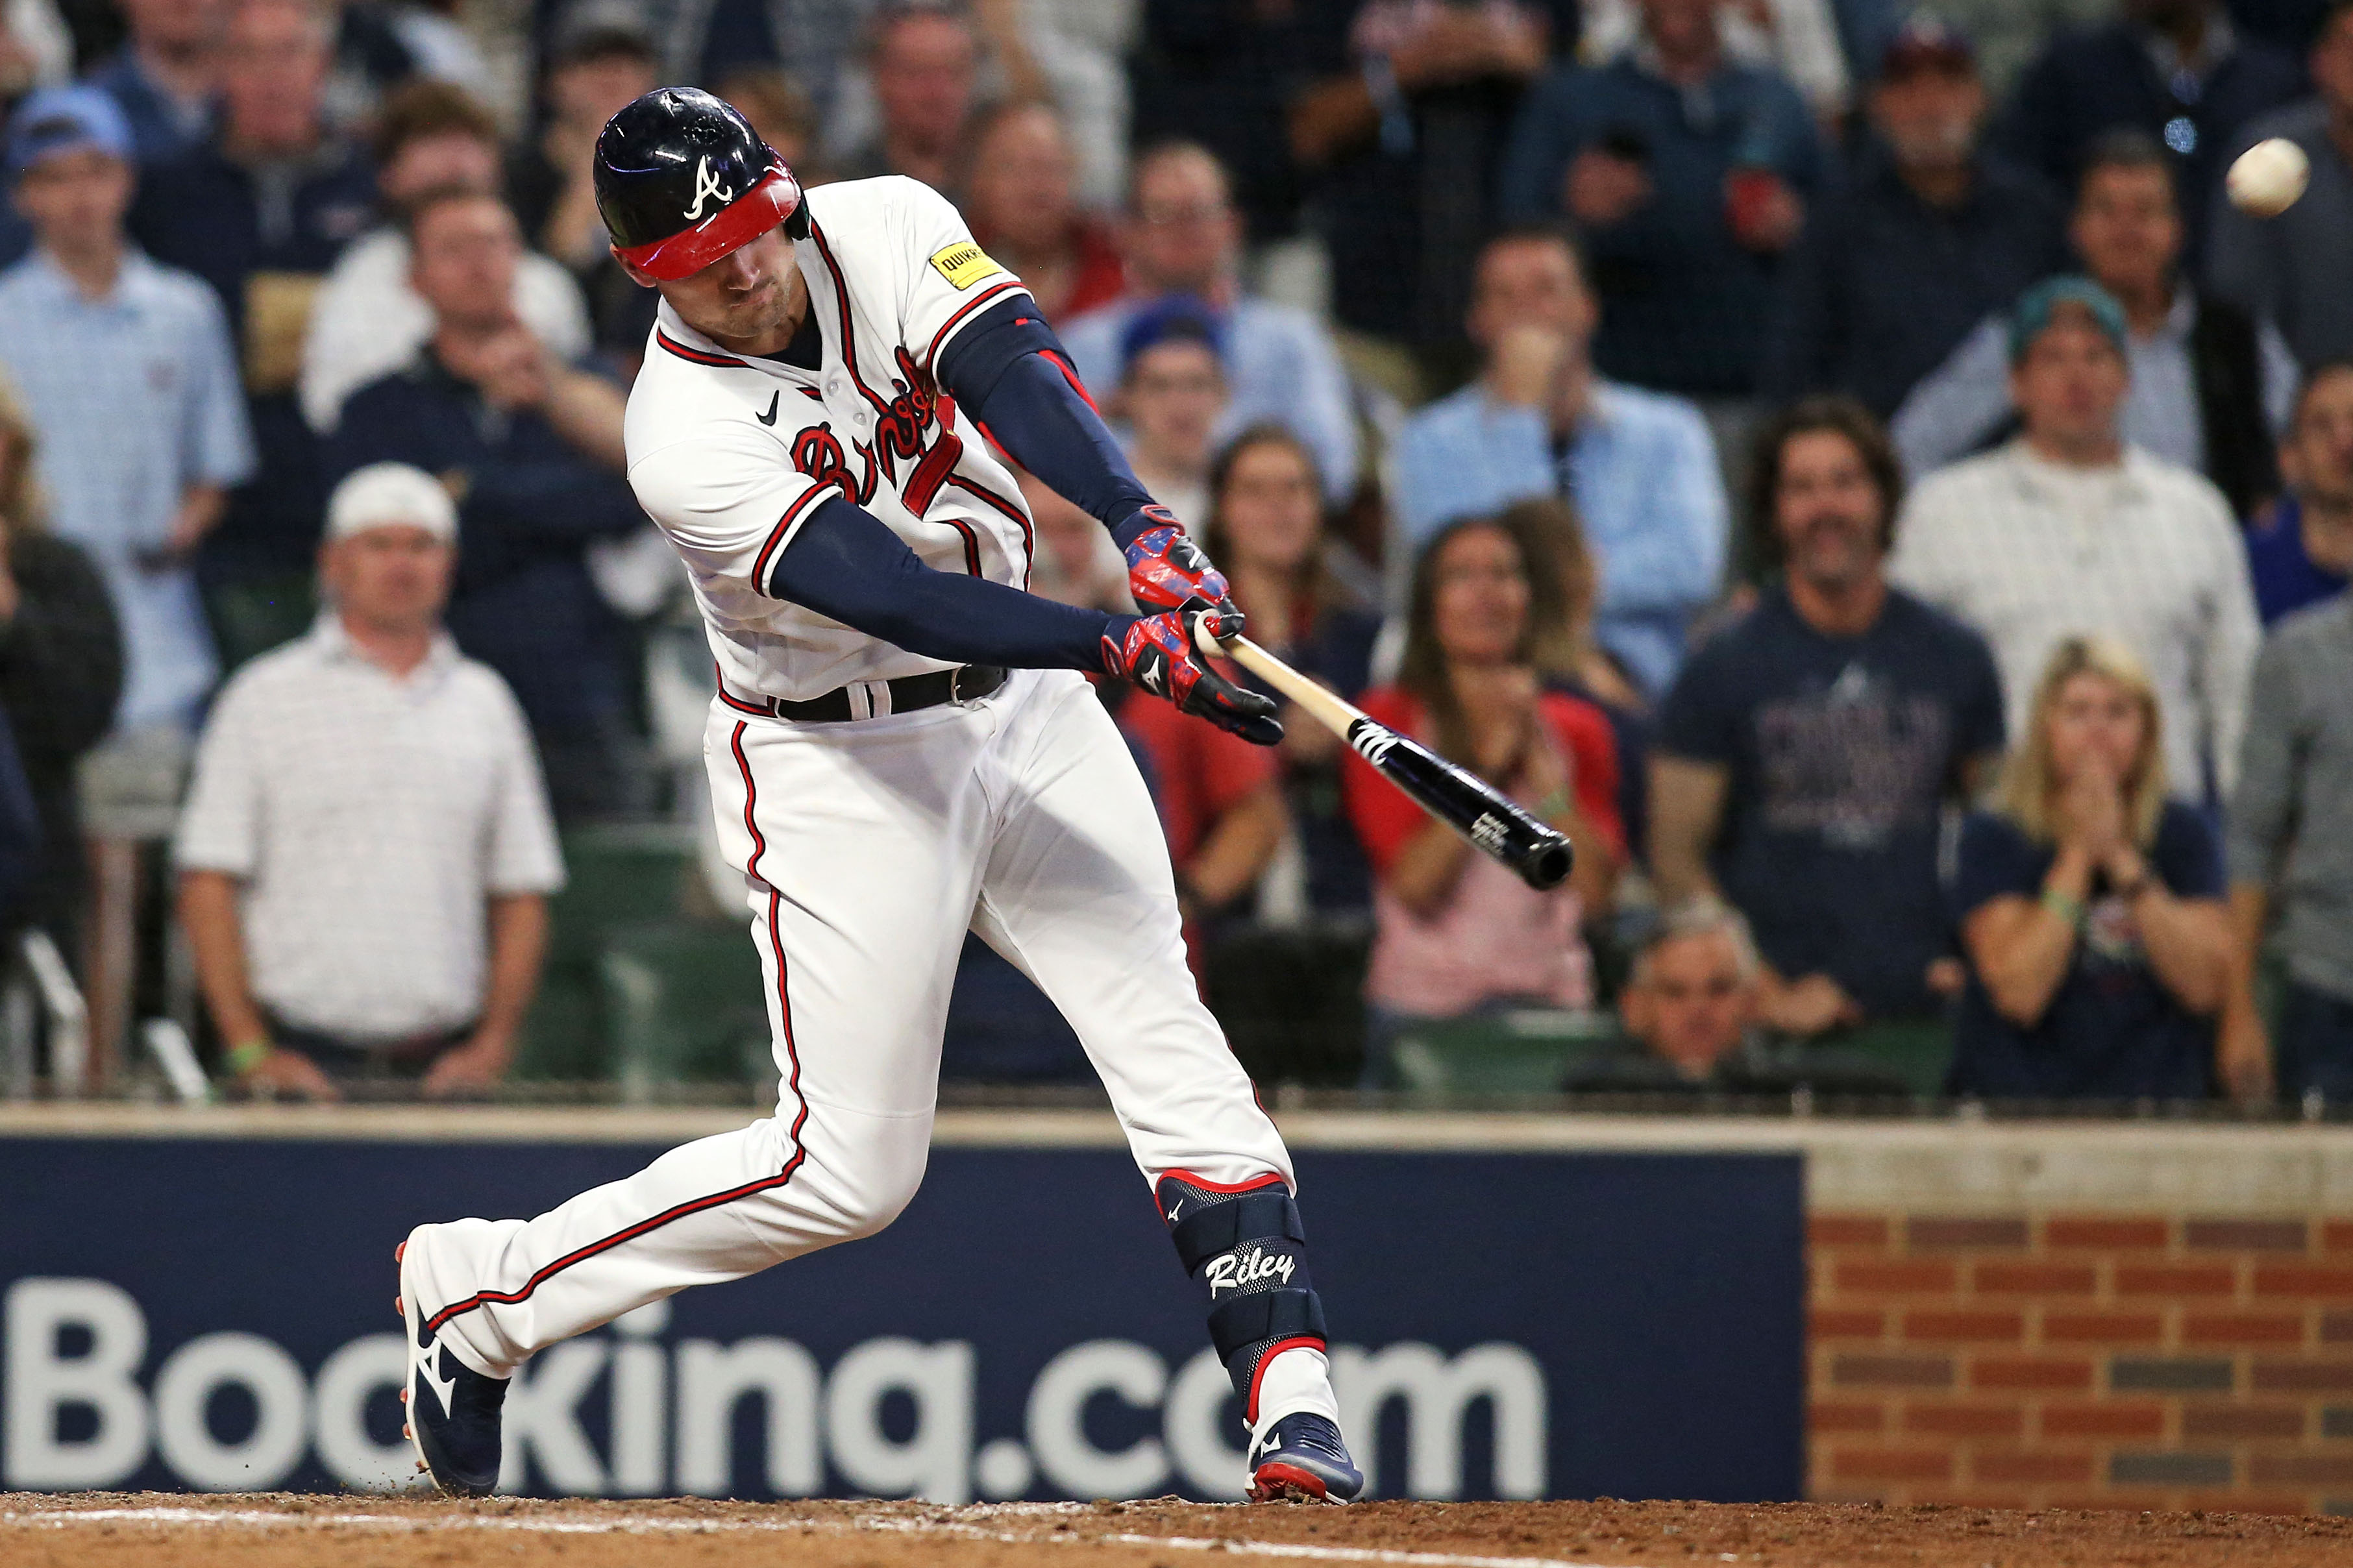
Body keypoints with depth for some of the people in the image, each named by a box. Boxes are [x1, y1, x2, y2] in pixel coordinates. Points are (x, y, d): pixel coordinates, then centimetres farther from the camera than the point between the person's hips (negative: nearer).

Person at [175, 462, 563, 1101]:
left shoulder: (484, 702, 16)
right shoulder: (265, 696, 6)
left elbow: (522, 892, 16)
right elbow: (208, 885, 0)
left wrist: (493, 1046, 2)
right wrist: (251, 1052, -9)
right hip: (303, 1055, -3)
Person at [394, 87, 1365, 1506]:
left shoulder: (888, 230, -7)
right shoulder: (686, 435, -22)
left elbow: (1012, 374, -25)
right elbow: (889, 592, -32)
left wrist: (1143, 529, -43)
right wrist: (1121, 643, -41)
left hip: (1027, 704, 5)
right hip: (835, 764, -5)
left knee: (1168, 1042, -9)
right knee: (847, 1168, -3)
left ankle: (1296, 1402, -14)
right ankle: (478, 1291, 13)